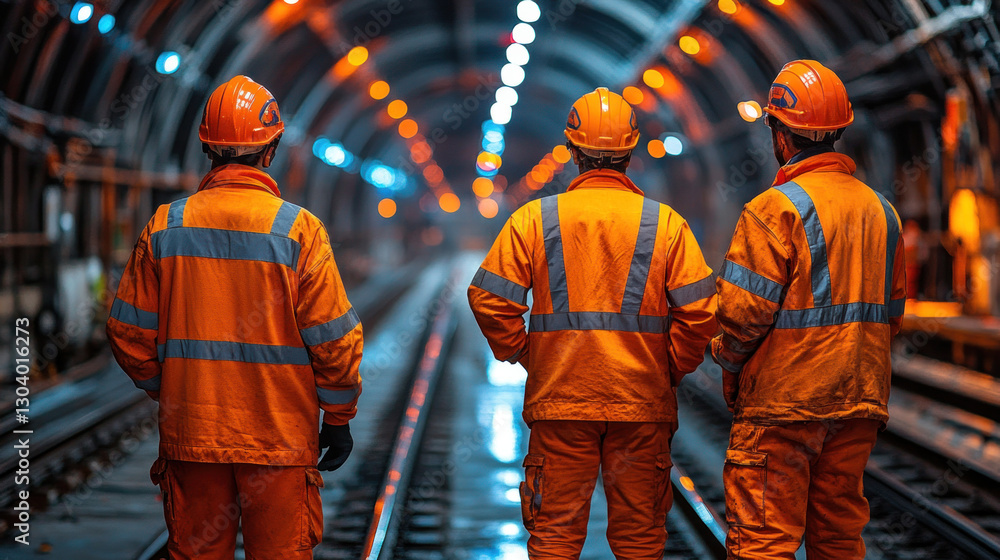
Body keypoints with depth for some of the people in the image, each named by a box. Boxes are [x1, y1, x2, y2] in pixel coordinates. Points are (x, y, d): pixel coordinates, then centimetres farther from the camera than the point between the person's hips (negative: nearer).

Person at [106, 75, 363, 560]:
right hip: (278, 432, -2)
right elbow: (333, 338, -8)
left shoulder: (165, 225, -1)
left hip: (189, 430, 3)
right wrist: (338, 419, 4)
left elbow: (129, 331, 3)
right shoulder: (297, 229, -8)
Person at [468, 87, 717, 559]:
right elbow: (700, 309, -6)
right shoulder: (665, 223, -1)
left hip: (558, 396, 0)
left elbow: (489, 298, -5)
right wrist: (672, 370, 6)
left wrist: (521, 354, 7)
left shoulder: (534, 219, -1)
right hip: (642, 400, 0)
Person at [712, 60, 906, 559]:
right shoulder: (879, 209, 10)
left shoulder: (777, 208, -14)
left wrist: (731, 368, 1)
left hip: (783, 402, -7)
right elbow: (891, 313, 15)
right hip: (859, 404, 7)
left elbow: (744, 311, -16)